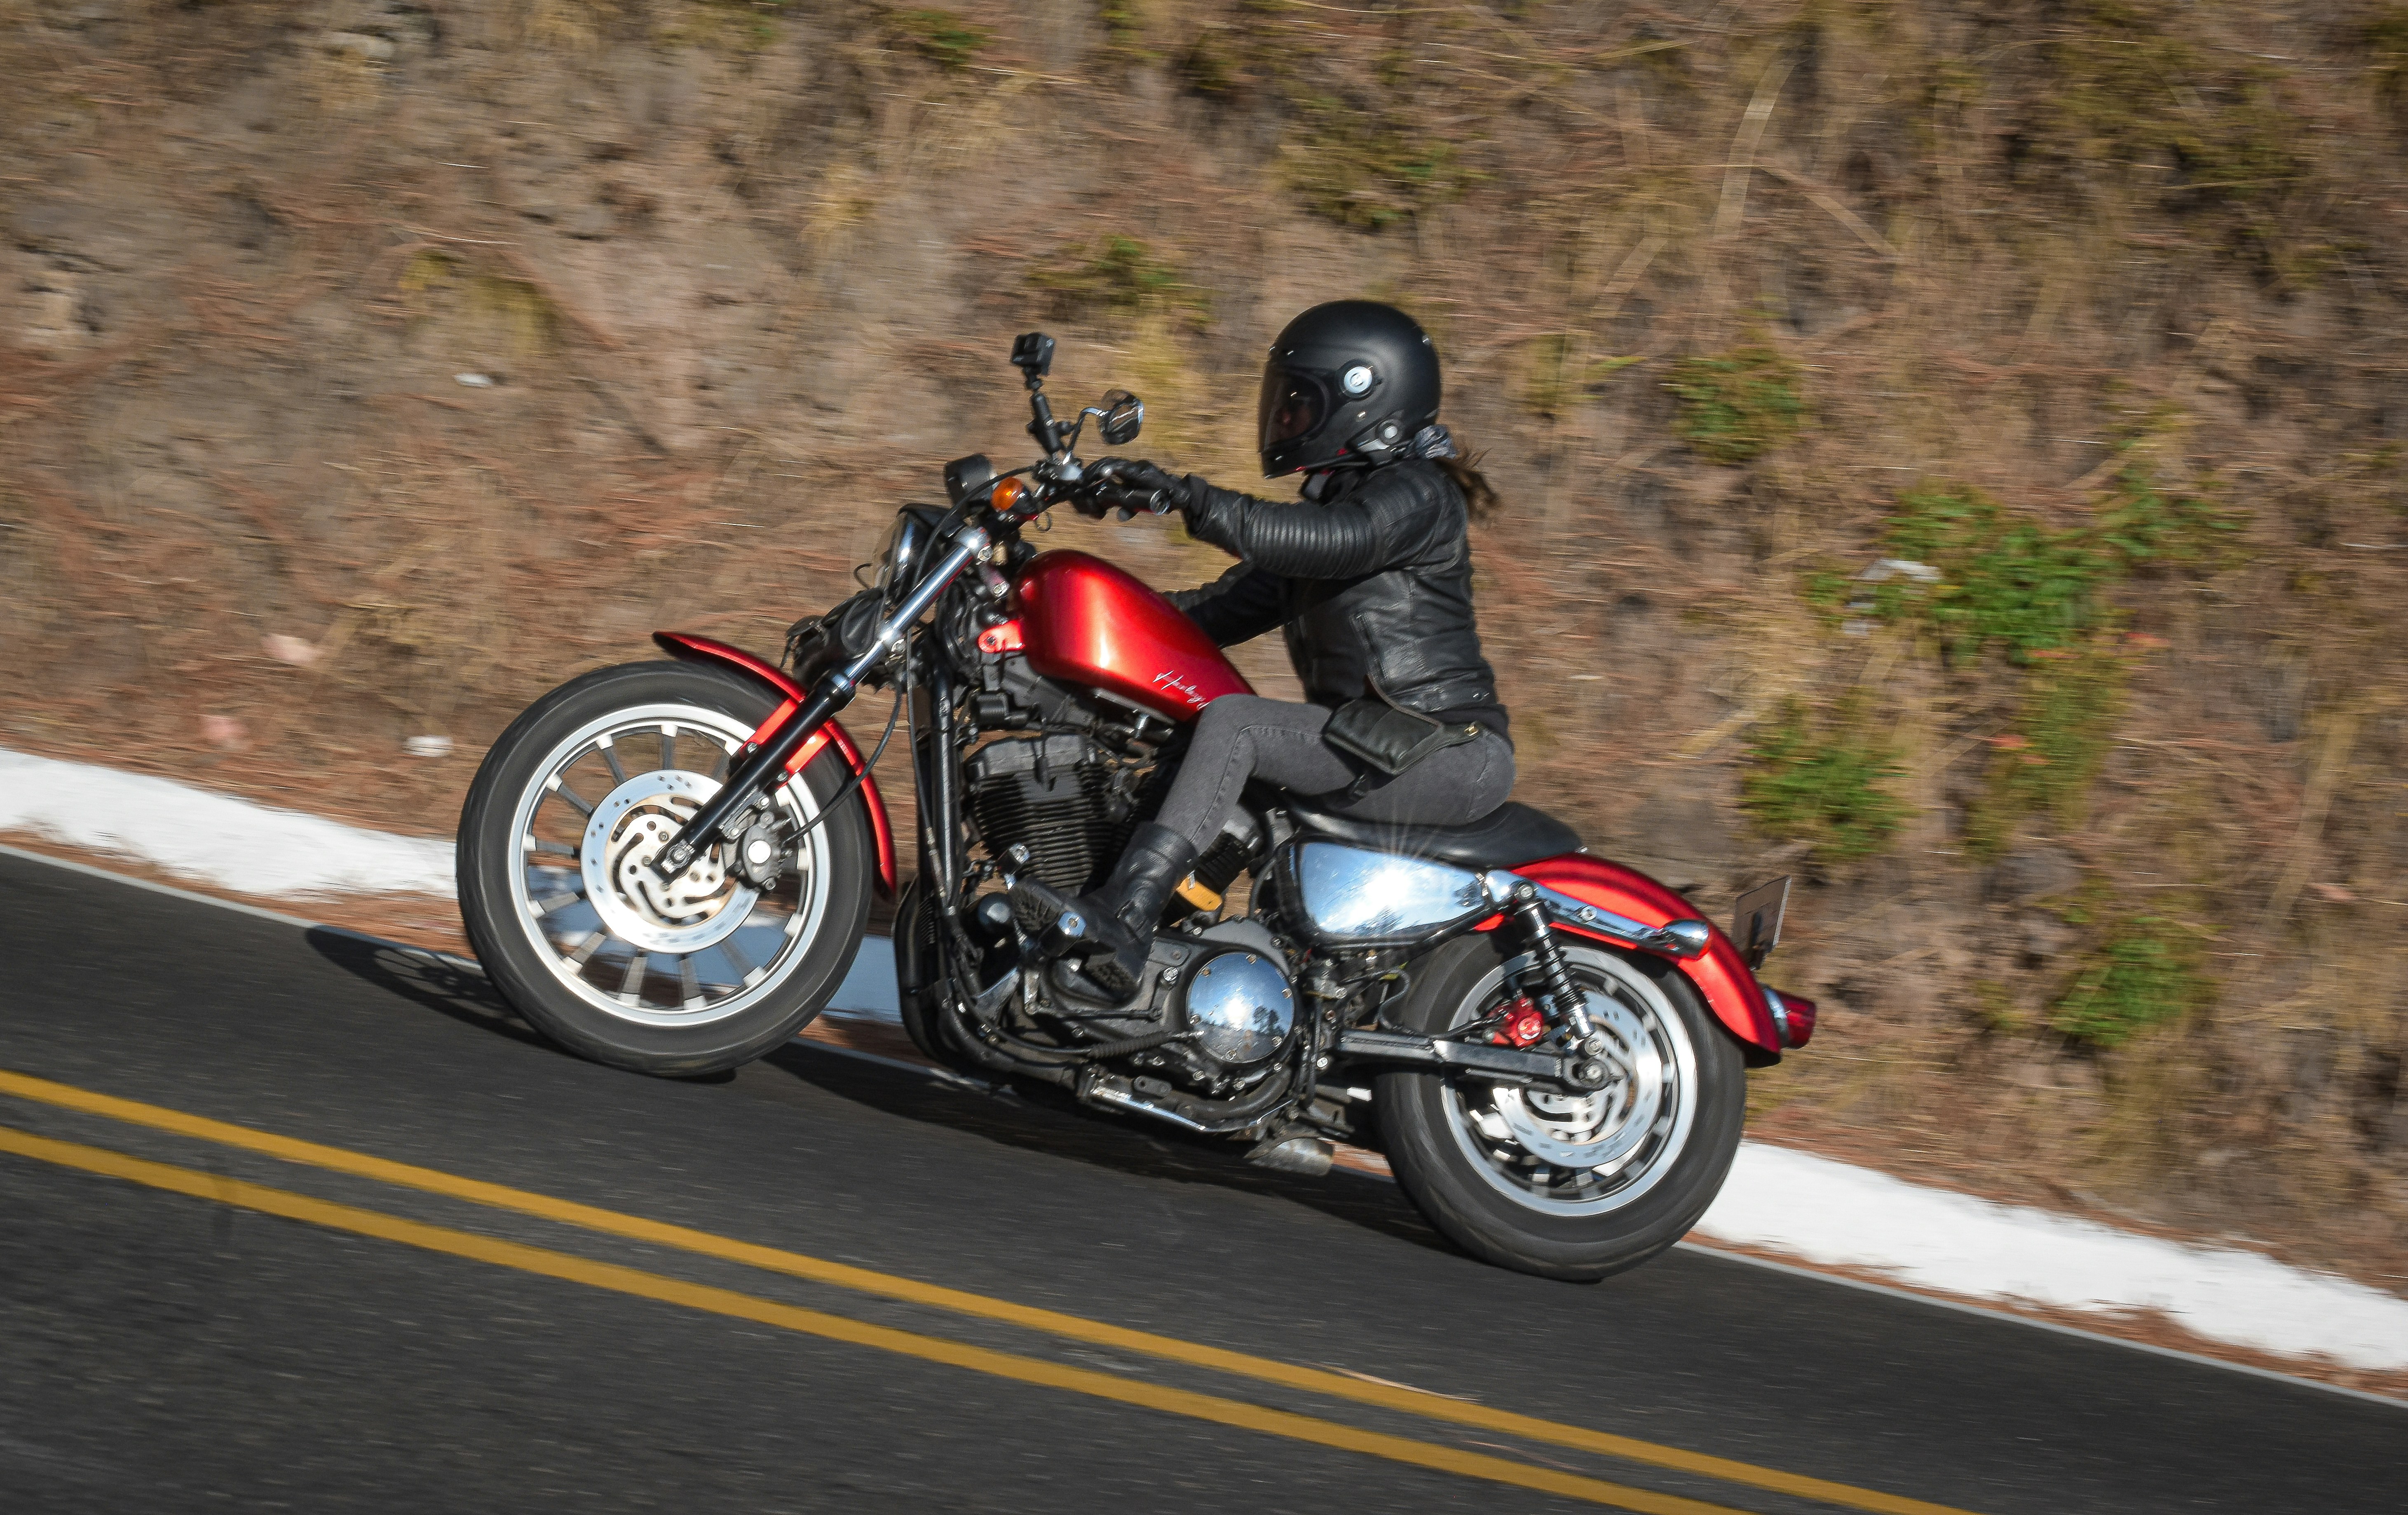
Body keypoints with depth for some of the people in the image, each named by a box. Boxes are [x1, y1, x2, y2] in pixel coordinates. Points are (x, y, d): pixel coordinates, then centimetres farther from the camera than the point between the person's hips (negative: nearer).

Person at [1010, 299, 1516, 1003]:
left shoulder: (1417, 495, -7)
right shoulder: (1333, 501, 22)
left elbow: (1326, 543, -26)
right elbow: (1237, 605, 19)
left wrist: (1185, 496, -31)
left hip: (1451, 754, -10)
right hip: (1372, 746, 10)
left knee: (1231, 723, -25)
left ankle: (1121, 922, -38)